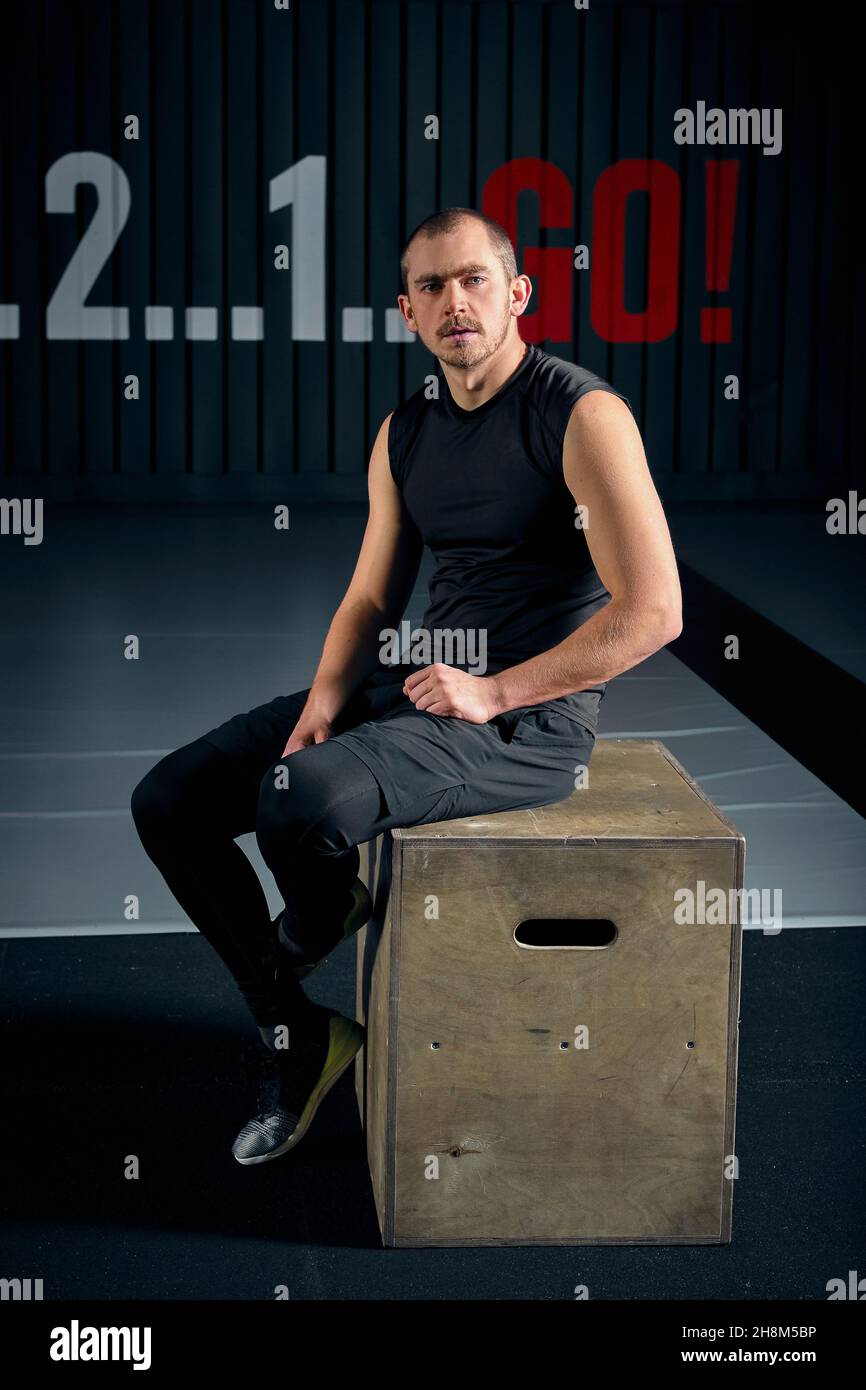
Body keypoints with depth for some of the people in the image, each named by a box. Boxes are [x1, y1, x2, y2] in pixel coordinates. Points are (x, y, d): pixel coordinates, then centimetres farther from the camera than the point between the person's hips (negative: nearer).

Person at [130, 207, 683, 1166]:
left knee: (301, 797, -33)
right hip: (408, 686, 8)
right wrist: (325, 696, -4)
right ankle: (295, 1036, 11)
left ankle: (314, 935, 5)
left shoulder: (582, 414, -12)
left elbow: (652, 611, -18)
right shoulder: (405, 432, 11)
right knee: (170, 802, -2)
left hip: (528, 716, -8)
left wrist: (493, 694, -18)